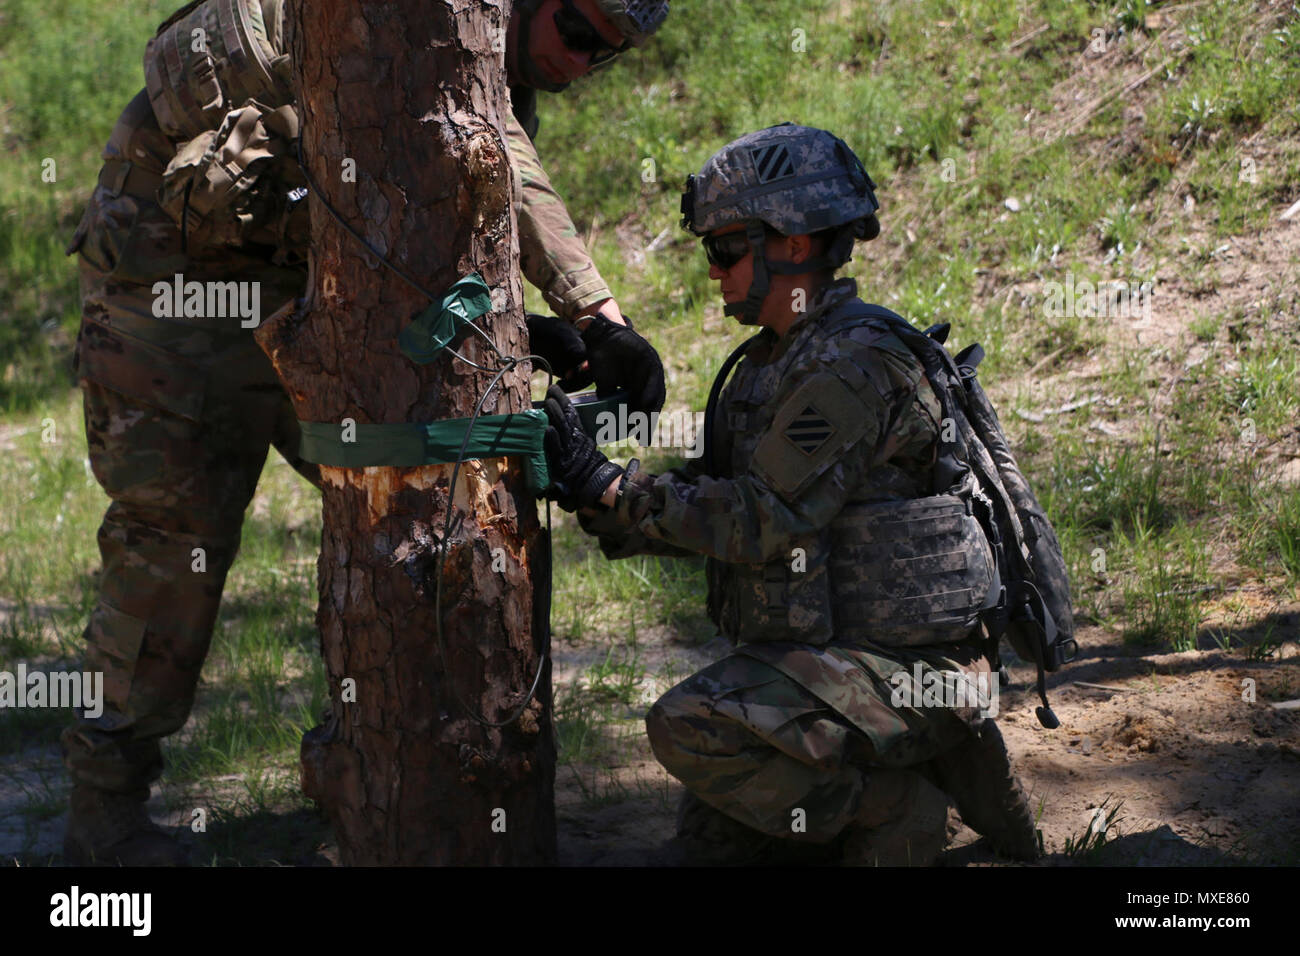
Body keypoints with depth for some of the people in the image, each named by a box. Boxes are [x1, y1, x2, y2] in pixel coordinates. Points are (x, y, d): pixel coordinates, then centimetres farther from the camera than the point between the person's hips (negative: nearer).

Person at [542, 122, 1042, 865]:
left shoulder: (856, 364, -20)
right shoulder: (774, 361, 12)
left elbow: (764, 523, -23)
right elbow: (712, 503, 10)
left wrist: (606, 484, -21)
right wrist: (591, 502, -5)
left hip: (905, 667, -10)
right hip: (822, 652, 10)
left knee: (689, 726, -24)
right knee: (712, 836, 12)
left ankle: (899, 809, -8)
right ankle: (910, 777, 15)